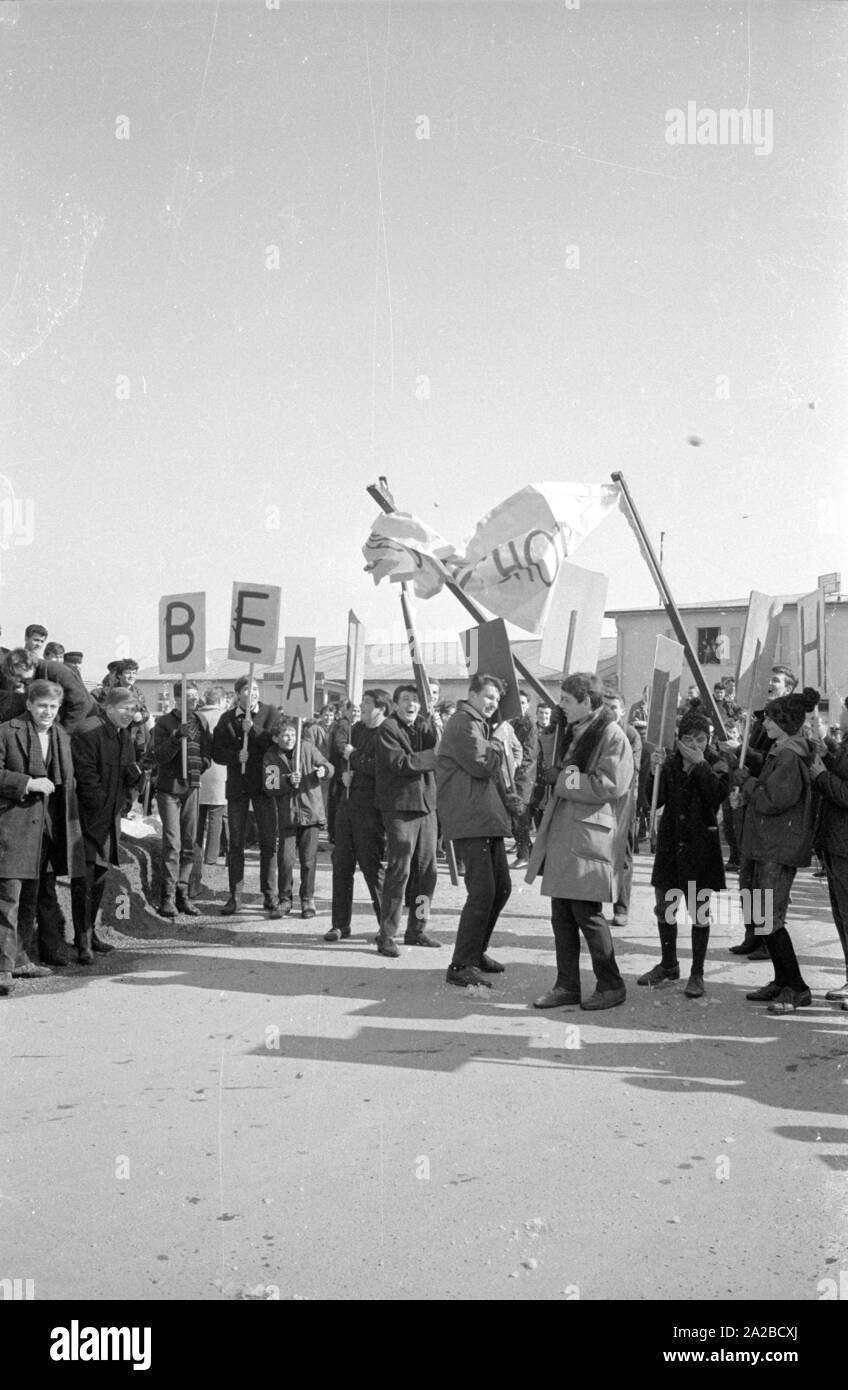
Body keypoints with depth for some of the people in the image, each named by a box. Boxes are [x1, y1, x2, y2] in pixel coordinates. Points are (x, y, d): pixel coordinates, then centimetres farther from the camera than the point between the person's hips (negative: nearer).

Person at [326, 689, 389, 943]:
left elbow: (381, 768, -24)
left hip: (369, 809, -8)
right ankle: (341, 924, 18)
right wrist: (345, 772, 5)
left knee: (372, 867, -4)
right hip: (347, 804, 8)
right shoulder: (357, 729, 14)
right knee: (341, 864, 9)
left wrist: (354, 757, -12)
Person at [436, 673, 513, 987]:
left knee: (501, 888, 14)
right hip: (469, 821, -10)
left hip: (488, 819, 10)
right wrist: (498, 746, -1)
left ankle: (476, 952, 27)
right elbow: (481, 765, -18)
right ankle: (461, 966, -6)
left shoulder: (479, 725, 24)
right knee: (482, 892, -12)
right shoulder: (461, 724, -9)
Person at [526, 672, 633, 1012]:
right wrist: (557, 776, 4)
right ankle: (567, 985, 19)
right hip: (561, 835, 8)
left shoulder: (612, 736, -10)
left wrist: (564, 778, -12)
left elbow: (609, 786, -18)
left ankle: (611, 985, 12)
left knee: (586, 912, -4)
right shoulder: (573, 733, 17)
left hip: (589, 837, -8)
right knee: (562, 914, 10)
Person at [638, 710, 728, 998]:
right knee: (663, 907, 11)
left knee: (699, 911, 0)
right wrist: (655, 771, -16)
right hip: (670, 842, 4)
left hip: (700, 845, -4)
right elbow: (655, 801, -3)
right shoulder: (670, 763, 4)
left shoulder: (716, 766, -3)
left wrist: (700, 764, -20)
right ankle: (668, 966, 29)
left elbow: (717, 795, -21)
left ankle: (697, 973, 10)